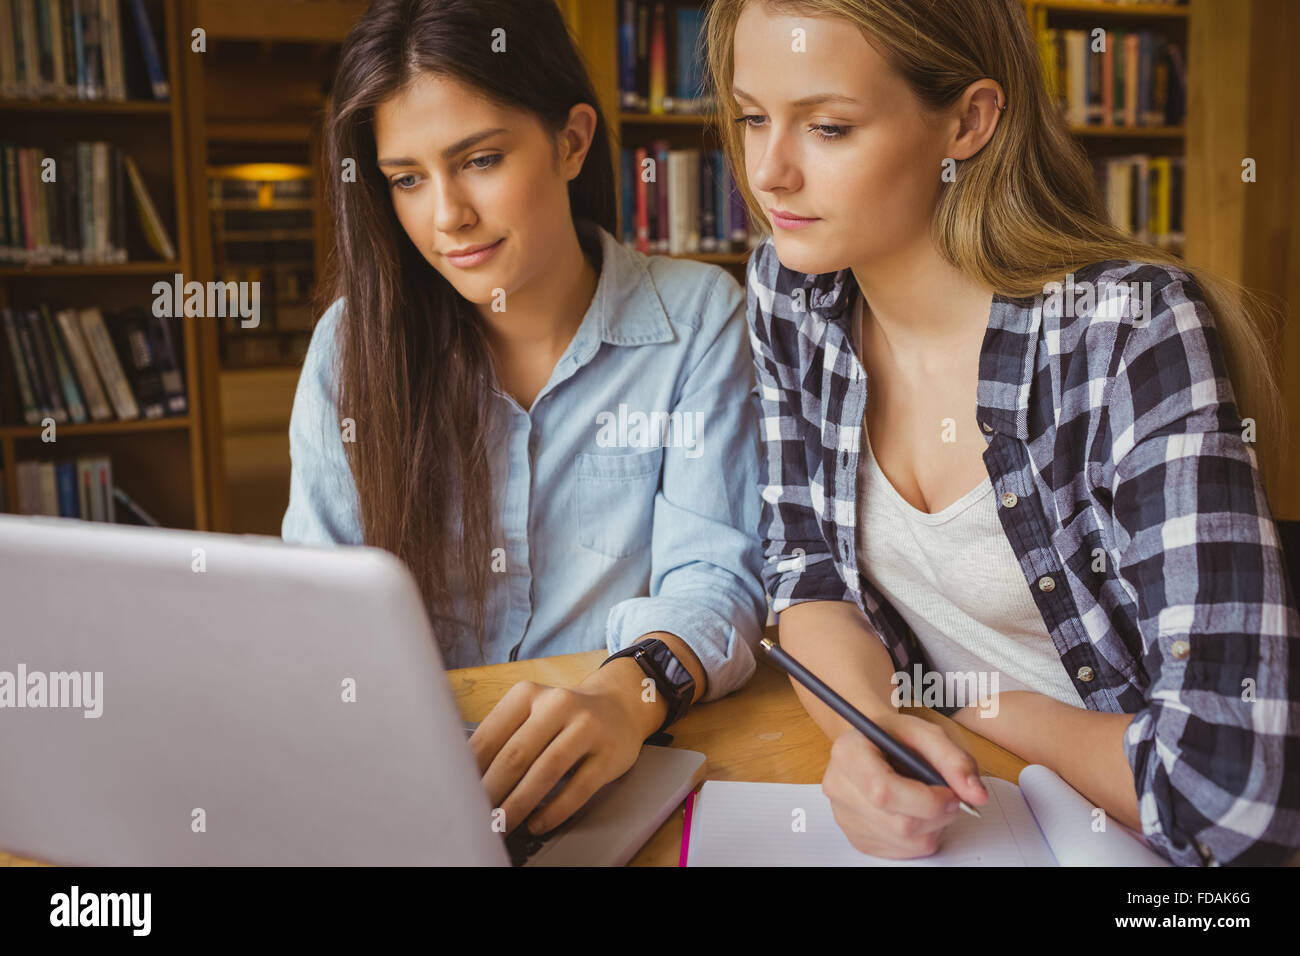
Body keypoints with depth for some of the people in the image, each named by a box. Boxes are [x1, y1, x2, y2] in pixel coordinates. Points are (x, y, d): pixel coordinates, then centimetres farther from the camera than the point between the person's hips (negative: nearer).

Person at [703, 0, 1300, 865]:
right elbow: (806, 565, -1)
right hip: (929, 799, 3)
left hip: (1115, 835, -2)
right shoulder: (790, 290, -7)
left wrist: (988, 706, -12)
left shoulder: (1133, 333, -24)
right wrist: (870, 727, -19)